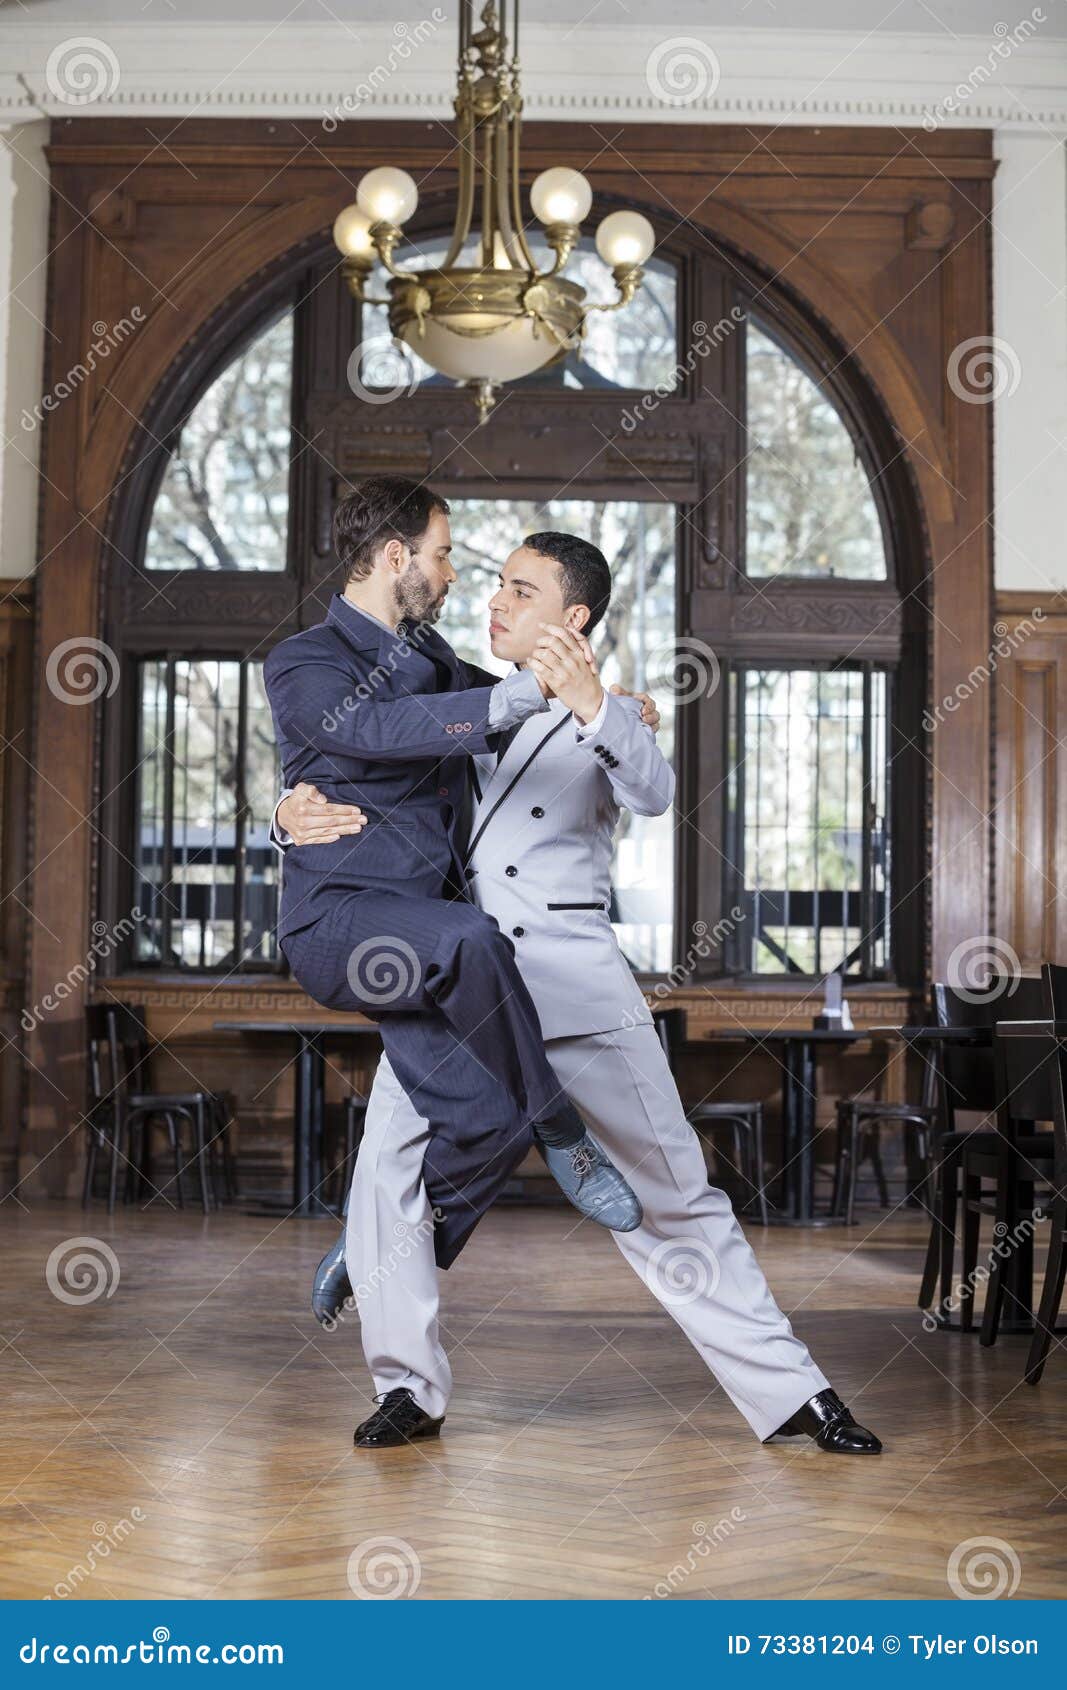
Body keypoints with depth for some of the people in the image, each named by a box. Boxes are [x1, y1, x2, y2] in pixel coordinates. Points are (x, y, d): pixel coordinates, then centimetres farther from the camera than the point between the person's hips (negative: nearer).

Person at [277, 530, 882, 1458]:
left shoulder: (609, 722, 9)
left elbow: (653, 792, -13)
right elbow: (363, 787, 17)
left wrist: (592, 706, -33)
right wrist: (295, 812, -8)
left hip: (575, 980, -2)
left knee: (672, 1194, 0)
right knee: (390, 1176, -15)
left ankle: (790, 1393, 9)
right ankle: (409, 1389, 2)